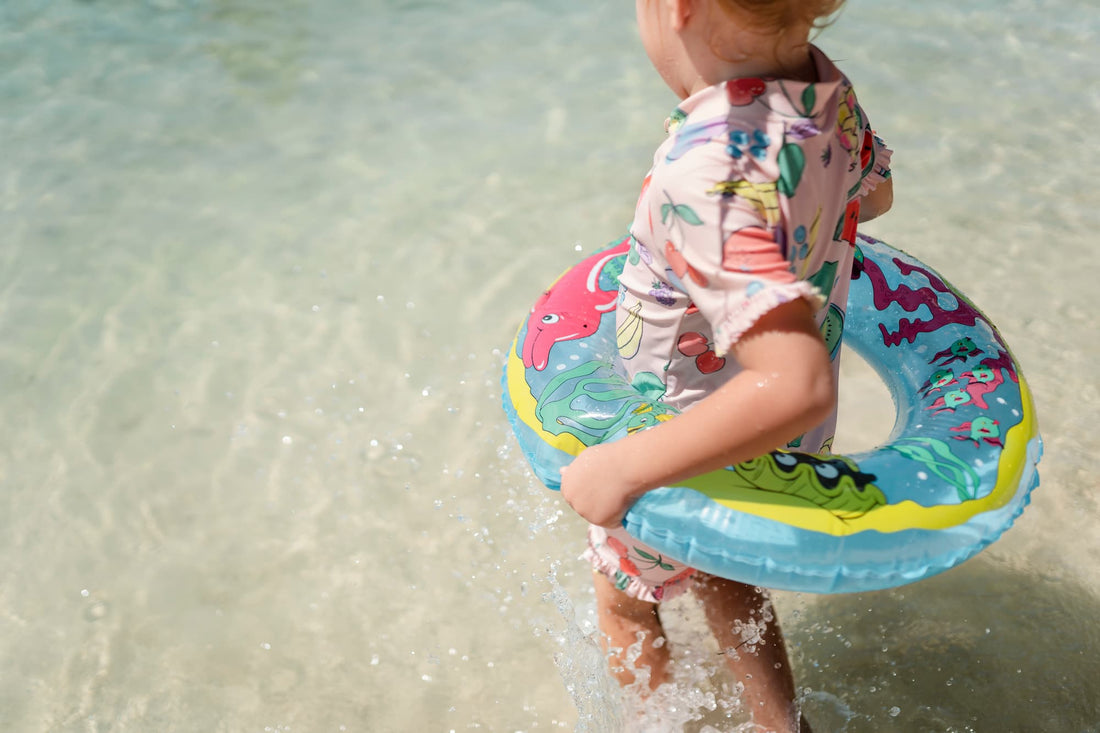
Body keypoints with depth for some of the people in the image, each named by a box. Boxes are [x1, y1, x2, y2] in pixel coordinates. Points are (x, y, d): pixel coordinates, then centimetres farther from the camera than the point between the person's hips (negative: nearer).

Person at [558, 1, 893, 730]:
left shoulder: (710, 174, -42)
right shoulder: (827, 87, -15)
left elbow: (795, 386, -46)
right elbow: (873, 193, 7)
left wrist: (625, 468, -39)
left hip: (704, 457, -7)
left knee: (623, 596, 26)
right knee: (720, 573, 34)